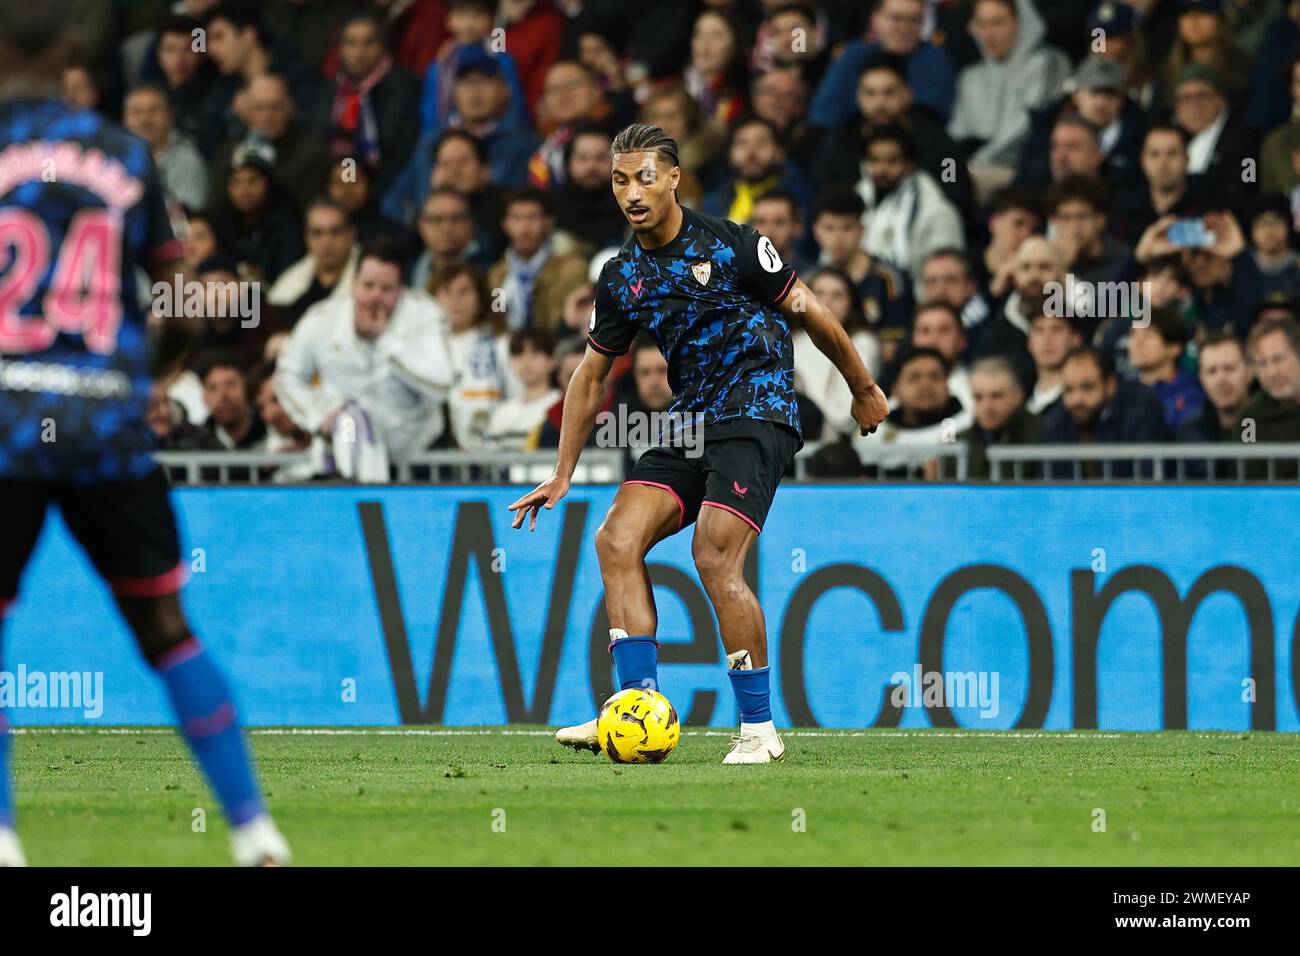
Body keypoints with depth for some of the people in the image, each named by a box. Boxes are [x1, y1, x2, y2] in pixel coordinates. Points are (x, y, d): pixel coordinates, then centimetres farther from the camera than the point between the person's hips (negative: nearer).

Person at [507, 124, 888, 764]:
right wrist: (562, 475, 17)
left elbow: (809, 311, 2)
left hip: (757, 410, -6)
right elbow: (592, 374, 20)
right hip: (690, 422, 6)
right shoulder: (621, 278, 10)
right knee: (616, 539, -12)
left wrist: (863, 390, 10)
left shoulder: (728, 244, -8)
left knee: (715, 557, -21)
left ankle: (759, 729, -12)